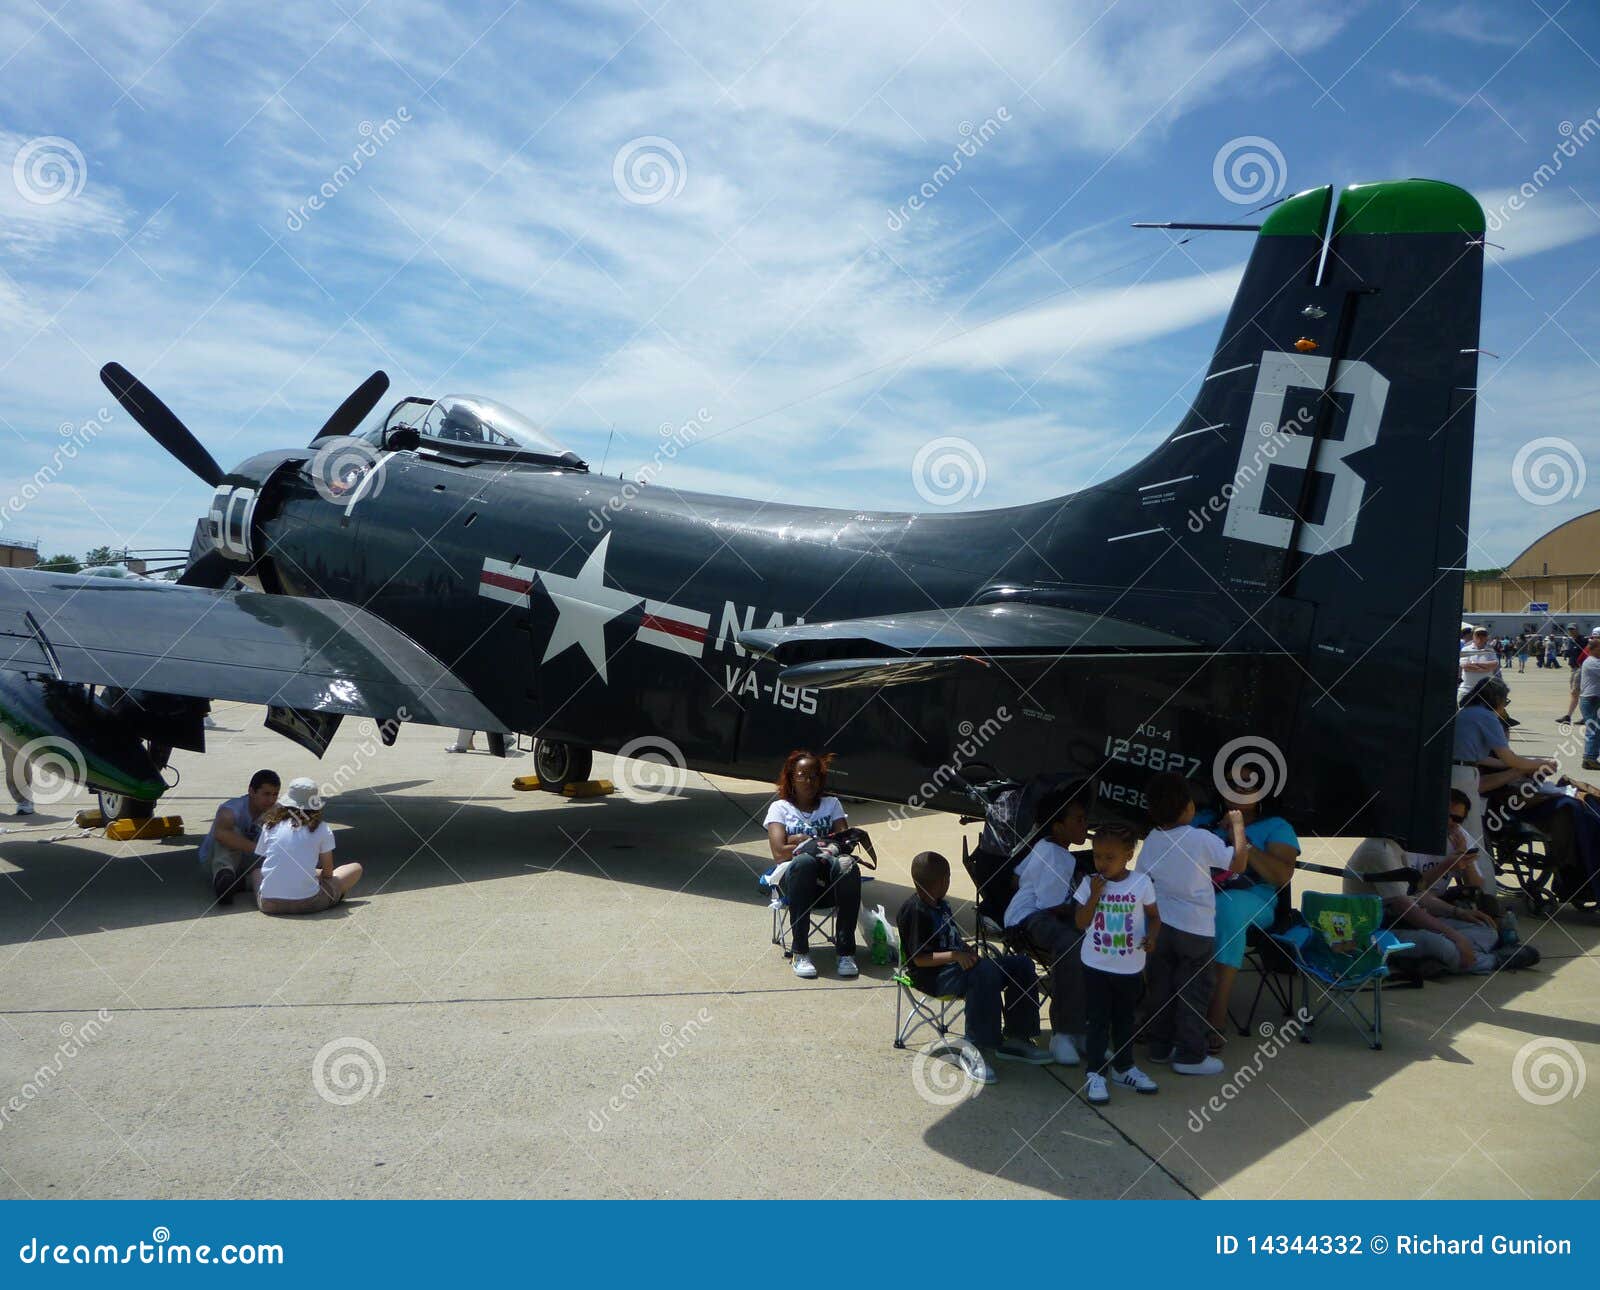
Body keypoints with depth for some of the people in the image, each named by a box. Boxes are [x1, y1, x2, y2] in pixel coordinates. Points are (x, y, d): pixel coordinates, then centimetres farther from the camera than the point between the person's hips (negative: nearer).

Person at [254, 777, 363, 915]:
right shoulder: (322, 829, -1)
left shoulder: (270, 826, 6)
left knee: (255, 873, 37)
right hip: (307, 904, -2)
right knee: (355, 869, 16)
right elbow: (327, 872, 6)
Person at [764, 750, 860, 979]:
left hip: (829, 882, 2)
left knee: (848, 866, -34)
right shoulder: (780, 807, 13)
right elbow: (779, 853, -3)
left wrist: (804, 842, -6)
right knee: (804, 861, -38)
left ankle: (846, 951, -31)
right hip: (793, 877, -2)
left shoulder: (832, 804, 20)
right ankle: (800, 953, -33)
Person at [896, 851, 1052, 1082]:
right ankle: (973, 1048, -33)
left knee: (1022, 964, -2)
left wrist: (968, 952, 1)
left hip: (957, 965, 10)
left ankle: (1014, 1038, 1)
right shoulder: (915, 911, -14)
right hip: (933, 975, -10)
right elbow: (920, 958, -19)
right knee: (985, 971, -38)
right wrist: (954, 955, -29)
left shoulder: (941, 905, 17)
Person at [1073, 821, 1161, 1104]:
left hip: (1130, 968, 1)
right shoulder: (1089, 883, -8)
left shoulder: (1141, 883, -9)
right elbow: (1081, 923, -9)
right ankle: (1094, 1075, 11)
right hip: (1097, 966, -1)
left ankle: (1124, 1068, 35)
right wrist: (1094, 895, -21)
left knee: (1124, 1020, 19)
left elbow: (1154, 916, 1)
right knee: (1098, 1021, 3)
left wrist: (1151, 937, -18)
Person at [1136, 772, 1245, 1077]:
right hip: (1195, 928, -5)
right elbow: (1238, 863, -13)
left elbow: (1141, 879, 6)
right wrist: (1237, 825, -2)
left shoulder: (1151, 840, -2)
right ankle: (1190, 1055, 11)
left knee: (1161, 988, 16)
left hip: (1159, 925, 5)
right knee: (1194, 992, 7)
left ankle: (1160, 1046, 26)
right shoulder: (1201, 839, -19)